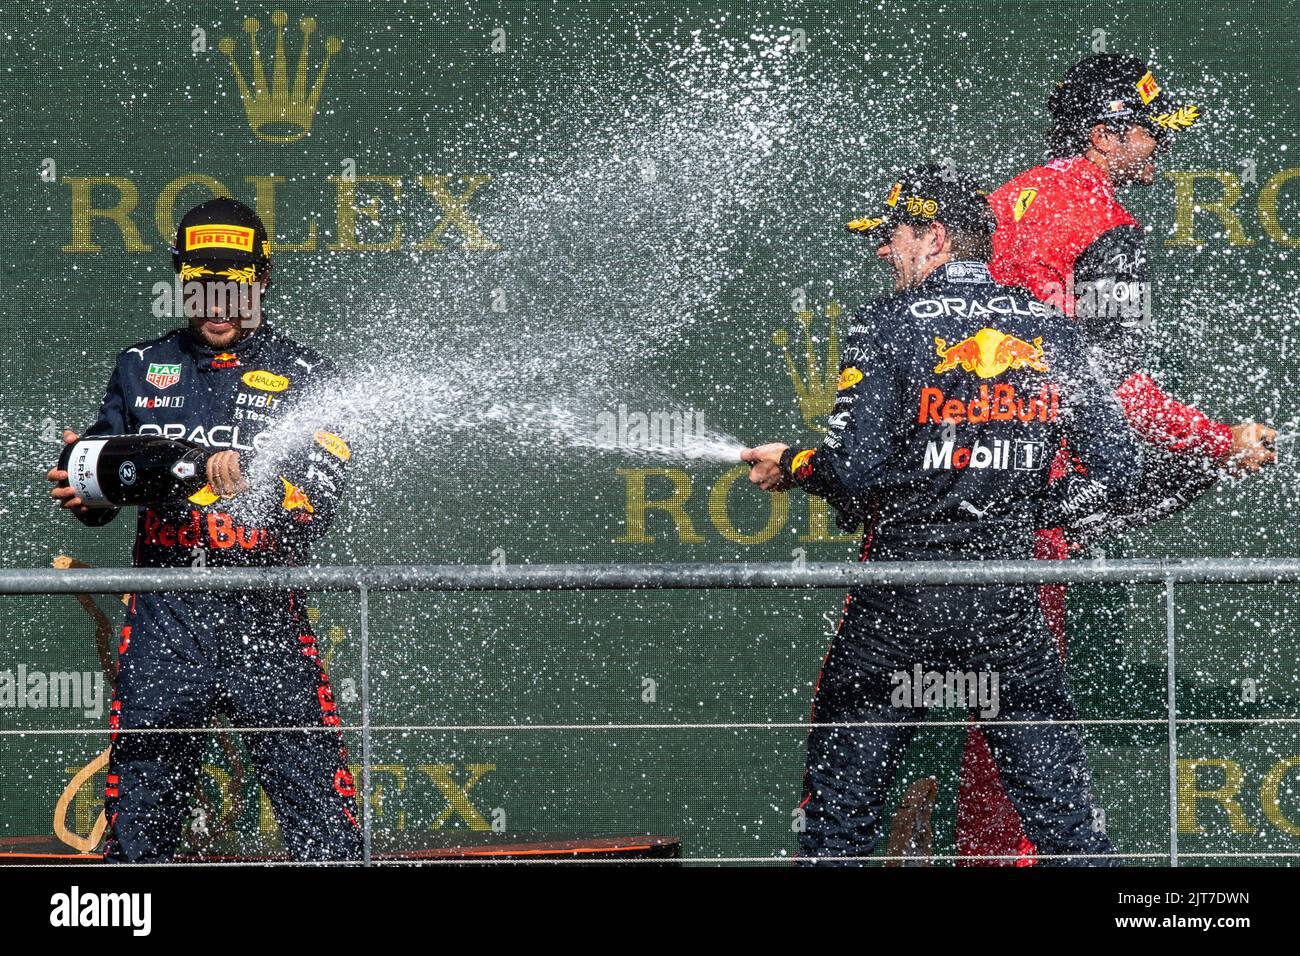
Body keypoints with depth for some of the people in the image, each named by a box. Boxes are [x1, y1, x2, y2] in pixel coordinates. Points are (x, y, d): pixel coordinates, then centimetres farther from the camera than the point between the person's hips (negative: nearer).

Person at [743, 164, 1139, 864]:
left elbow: (854, 465, -14)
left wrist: (791, 466, 6)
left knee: (842, 786, 6)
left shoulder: (889, 322, -5)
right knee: (1062, 809, 6)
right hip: (1010, 590, 3)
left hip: (900, 598, -3)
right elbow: (1116, 466, 4)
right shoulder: (1047, 328, 7)